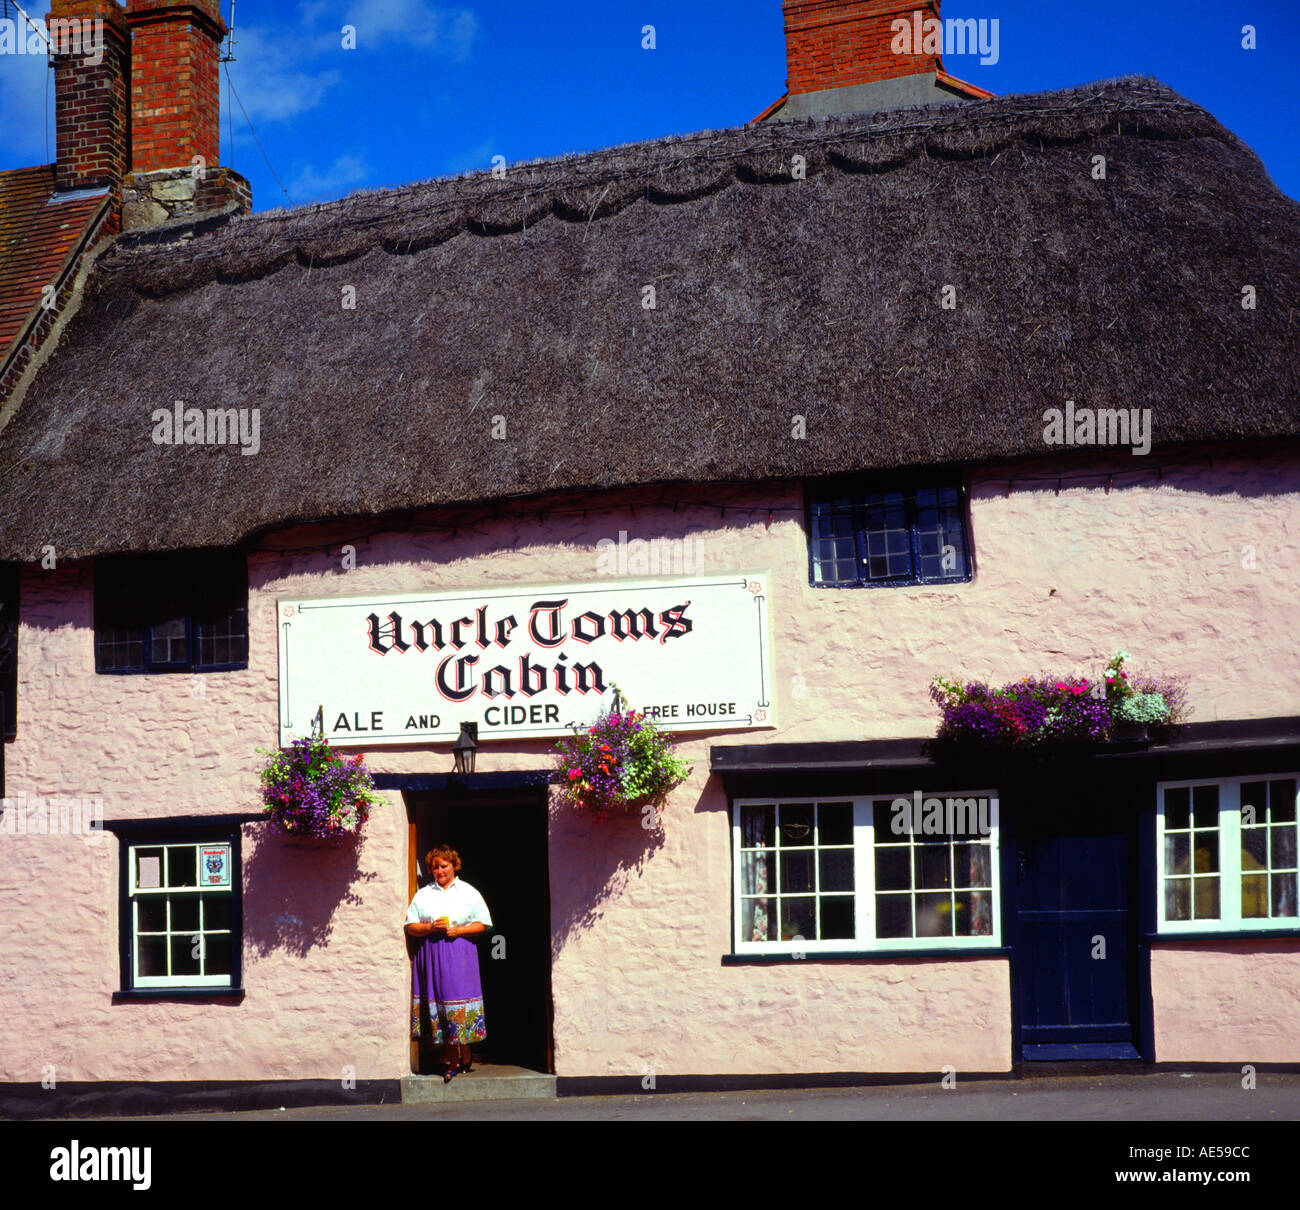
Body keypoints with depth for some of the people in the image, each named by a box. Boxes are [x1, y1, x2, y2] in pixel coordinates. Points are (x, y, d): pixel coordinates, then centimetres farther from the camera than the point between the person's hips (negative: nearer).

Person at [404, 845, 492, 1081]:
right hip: (431, 953, 2)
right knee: (438, 1004, -2)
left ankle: (465, 1056, 0)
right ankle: (451, 1060, 3)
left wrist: (458, 931, -9)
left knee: (460, 1005, -9)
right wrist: (431, 927, -8)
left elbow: (483, 924, 6)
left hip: (460, 953, -2)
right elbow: (410, 927, 10)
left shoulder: (469, 892, 10)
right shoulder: (423, 894, 14)